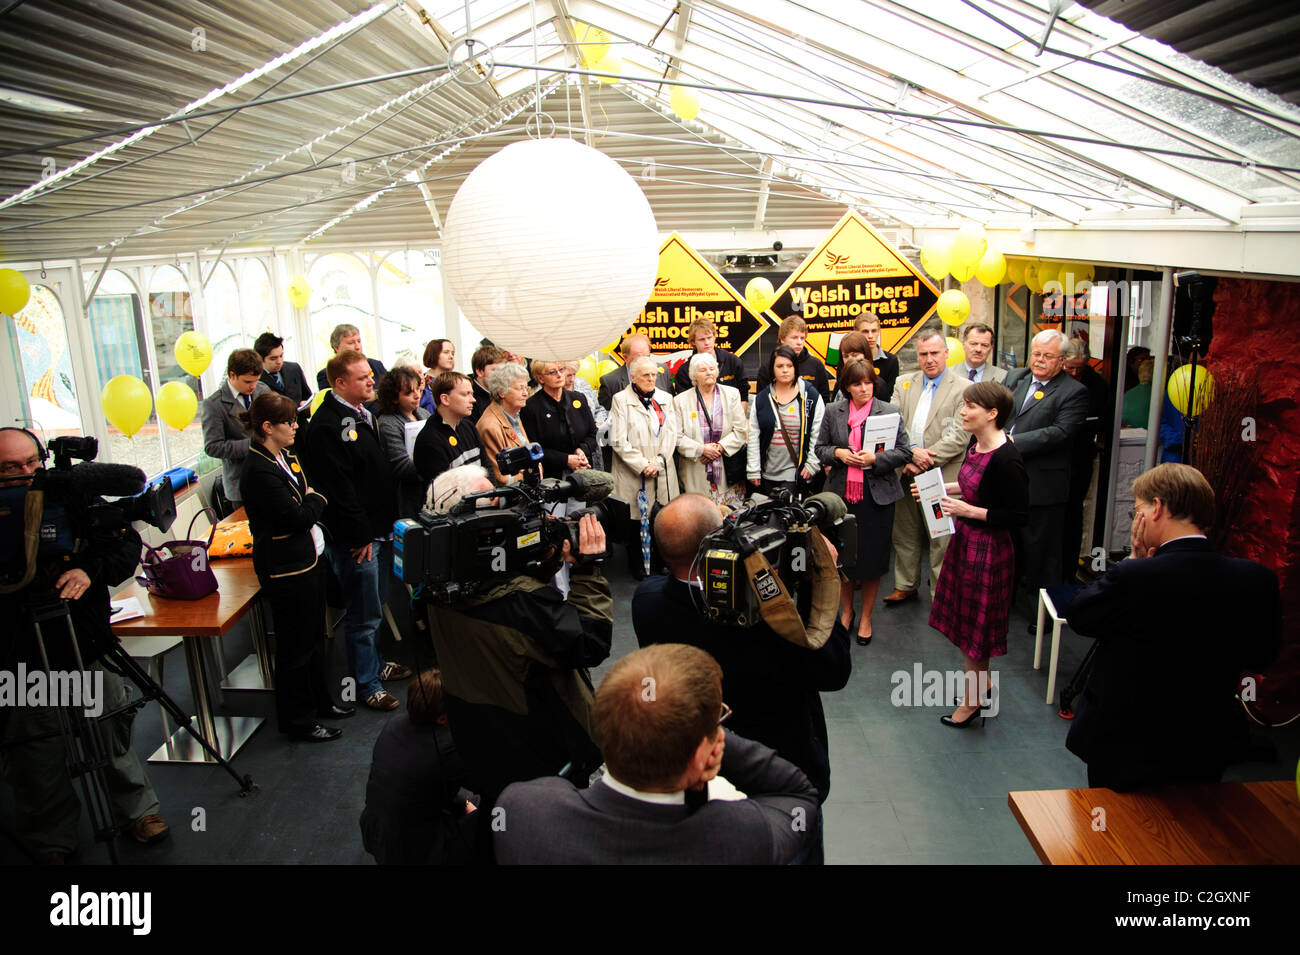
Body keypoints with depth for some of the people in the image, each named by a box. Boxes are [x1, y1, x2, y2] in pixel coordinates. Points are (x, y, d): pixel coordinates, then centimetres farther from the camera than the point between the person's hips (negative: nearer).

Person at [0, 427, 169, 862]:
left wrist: (90, 569, -20)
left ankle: (136, 810, 34)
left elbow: (127, 544, -3)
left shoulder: (75, 499, -2)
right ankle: (51, 843, 30)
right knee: (37, 760, 10)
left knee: (113, 738, 15)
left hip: (90, 647, 2)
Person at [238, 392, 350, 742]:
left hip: (309, 559, 10)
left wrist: (311, 502, -3)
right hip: (286, 569, -10)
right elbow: (298, 518, -23)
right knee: (295, 648, 5)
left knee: (315, 637, 22)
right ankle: (297, 721, 20)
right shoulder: (259, 471, -22)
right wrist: (317, 500, -6)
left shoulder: (287, 458, 8)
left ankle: (319, 701, 39)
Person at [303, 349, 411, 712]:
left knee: (374, 605, 22)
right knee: (364, 614, 3)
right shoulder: (327, 424, -19)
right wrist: (360, 535, -19)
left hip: (377, 529, 10)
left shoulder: (362, 414, 12)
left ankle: (375, 663, 38)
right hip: (355, 538, -10)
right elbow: (338, 487, -23)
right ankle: (367, 684, 16)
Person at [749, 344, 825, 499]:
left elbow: (819, 433, -1)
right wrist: (753, 470, 1)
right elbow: (753, 436, 5)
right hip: (768, 473, 3)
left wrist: (811, 464, -6)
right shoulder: (761, 398, 7)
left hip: (797, 474, -3)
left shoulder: (811, 395, 0)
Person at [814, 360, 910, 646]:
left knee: (872, 557, 4)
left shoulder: (890, 412, -1)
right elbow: (820, 448, 10)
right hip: (841, 493, 2)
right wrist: (838, 453, -10)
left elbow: (904, 452, -1)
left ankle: (866, 617, 22)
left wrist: (876, 458, -17)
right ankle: (846, 611, 31)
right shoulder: (833, 413, 5)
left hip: (877, 496, -2)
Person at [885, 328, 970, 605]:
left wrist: (926, 462, -16)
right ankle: (905, 586, 32)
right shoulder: (905, 384, 10)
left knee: (941, 540, 2)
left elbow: (958, 437, -12)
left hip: (942, 478, -4)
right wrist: (911, 452, -14)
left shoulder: (964, 388, -5)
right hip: (908, 475, 5)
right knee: (904, 533, 15)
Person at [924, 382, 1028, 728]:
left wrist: (968, 510, -25)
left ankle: (971, 701, 25)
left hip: (988, 549, -9)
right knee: (965, 619, 21)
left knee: (975, 625, 7)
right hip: (965, 540, 9)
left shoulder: (1006, 459, -25)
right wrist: (941, 488, 8)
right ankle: (981, 680, 41)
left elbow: (1019, 515, -25)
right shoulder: (976, 444, 2)